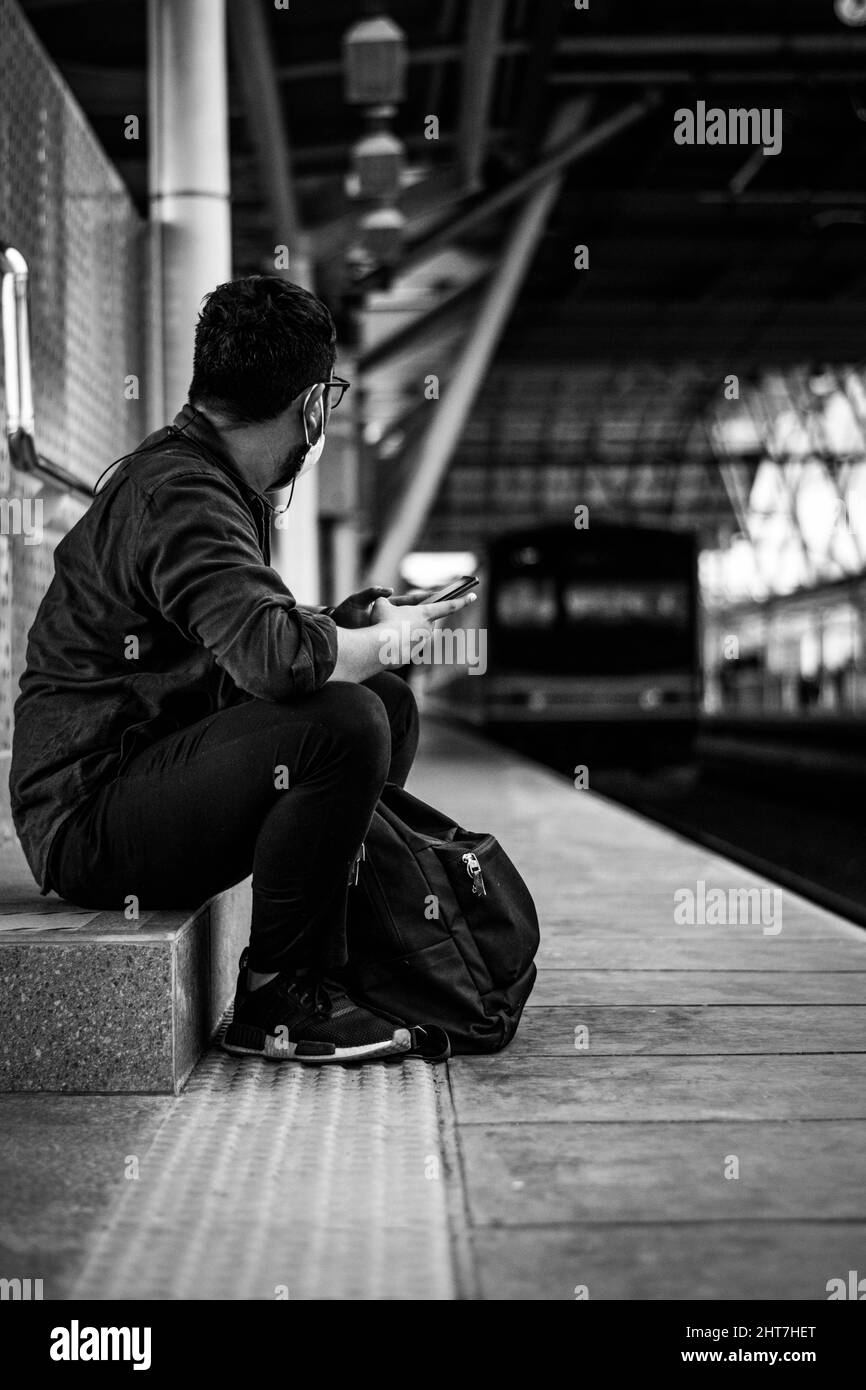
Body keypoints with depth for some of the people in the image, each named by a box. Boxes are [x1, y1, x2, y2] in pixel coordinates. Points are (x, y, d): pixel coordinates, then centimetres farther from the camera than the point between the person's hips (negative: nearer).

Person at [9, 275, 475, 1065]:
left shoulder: (214, 481, 12)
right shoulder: (179, 493, -21)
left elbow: (245, 638, 18)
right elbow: (277, 655, -36)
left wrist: (367, 619, 8)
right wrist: (388, 638, -16)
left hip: (151, 770, 11)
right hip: (89, 814, -10)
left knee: (388, 705, 8)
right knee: (344, 724, -27)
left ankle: (325, 966, 11)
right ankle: (276, 1000, -11)